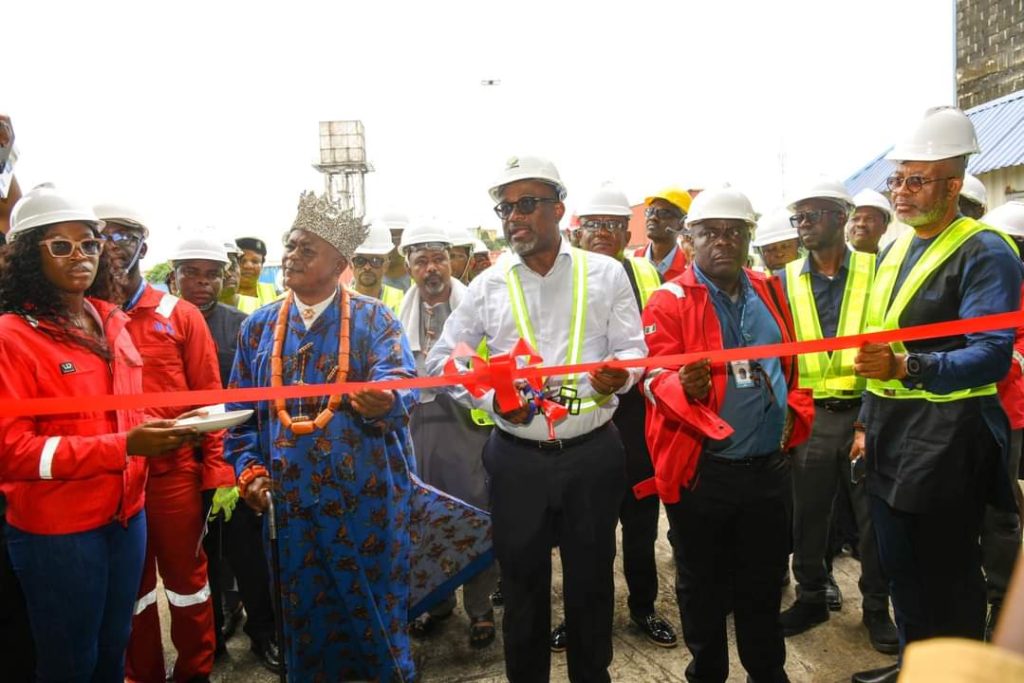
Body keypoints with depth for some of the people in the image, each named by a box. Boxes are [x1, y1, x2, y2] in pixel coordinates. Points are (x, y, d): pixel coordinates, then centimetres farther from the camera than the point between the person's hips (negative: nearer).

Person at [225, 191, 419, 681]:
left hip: (366, 497, -3)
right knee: (305, 612, 15)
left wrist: (385, 400, -40)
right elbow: (241, 409, 11)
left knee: (375, 608, 11)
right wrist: (249, 469, 0)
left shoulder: (374, 319, -3)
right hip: (291, 500, 3)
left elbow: (401, 380, -18)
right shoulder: (259, 326, 8)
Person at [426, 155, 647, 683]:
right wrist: (491, 398, -9)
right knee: (522, 581, 15)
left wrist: (618, 373, -21)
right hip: (517, 457, 1)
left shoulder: (605, 273, 1)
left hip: (593, 452, 0)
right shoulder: (487, 285, 3)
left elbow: (633, 348, 2)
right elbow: (442, 358, 8)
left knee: (591, 579, 14)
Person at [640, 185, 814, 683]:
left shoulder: (770, 293, 10)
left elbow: (792, 364, 21)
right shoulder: (669, 301, -6)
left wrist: (796, 412, 12)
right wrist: (685, 387, -33)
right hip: (700, 470, -4)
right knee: (703, 586, 12)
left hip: (770, 467, 5)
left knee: (763, 583, 19)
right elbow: (656, 376, -13)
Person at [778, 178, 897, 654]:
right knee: (808, 512, 12)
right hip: (809, 416, 2)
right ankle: (812, 597, 31)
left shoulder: (875, 271, -2)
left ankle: (877, 607, 29)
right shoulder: (786, 280, 3)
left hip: (865, 412, -1)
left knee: (873, 514, 10)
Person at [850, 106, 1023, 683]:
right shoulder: (894, 250, 12)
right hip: (891, 434, 8)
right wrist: (868, 422, 16)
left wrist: (906, 368, -37)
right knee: (901, 564, 20)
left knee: (947, 572, 7)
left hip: (947, 435, -8)